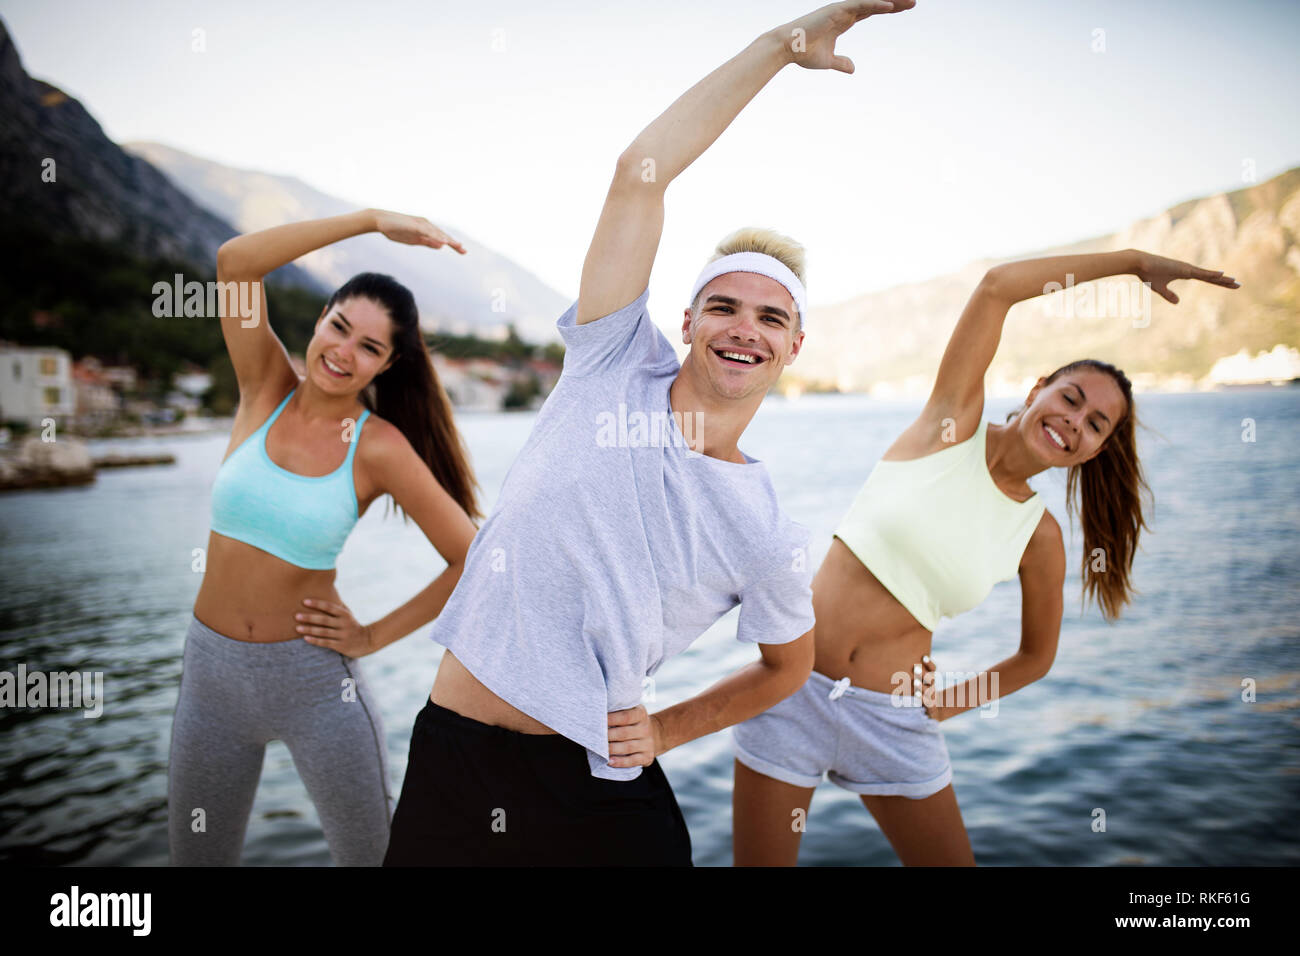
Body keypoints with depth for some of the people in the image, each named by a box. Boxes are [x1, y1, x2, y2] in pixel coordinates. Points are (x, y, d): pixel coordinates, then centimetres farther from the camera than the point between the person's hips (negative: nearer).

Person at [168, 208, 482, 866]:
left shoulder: (379, 448, -12)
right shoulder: (266, 389, -4)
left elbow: (474, 560, -13)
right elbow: (235, 261, -18)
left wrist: (376, 636, -9)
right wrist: (372, 219, -21)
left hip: (310, 675, -3)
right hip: (210, 665, 3)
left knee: (376, 854, 11)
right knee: (196, 855, 19)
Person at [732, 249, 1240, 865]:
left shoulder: (1040, 537, 2)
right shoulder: (953, 423, -4)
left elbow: (1037, 654, 17)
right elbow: (998, 285, -14)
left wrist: (949, 704, 8)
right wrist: (1132, 259, -6)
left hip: (893, 720, 2)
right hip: (796, 687, -2)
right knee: (762, 861, 7)